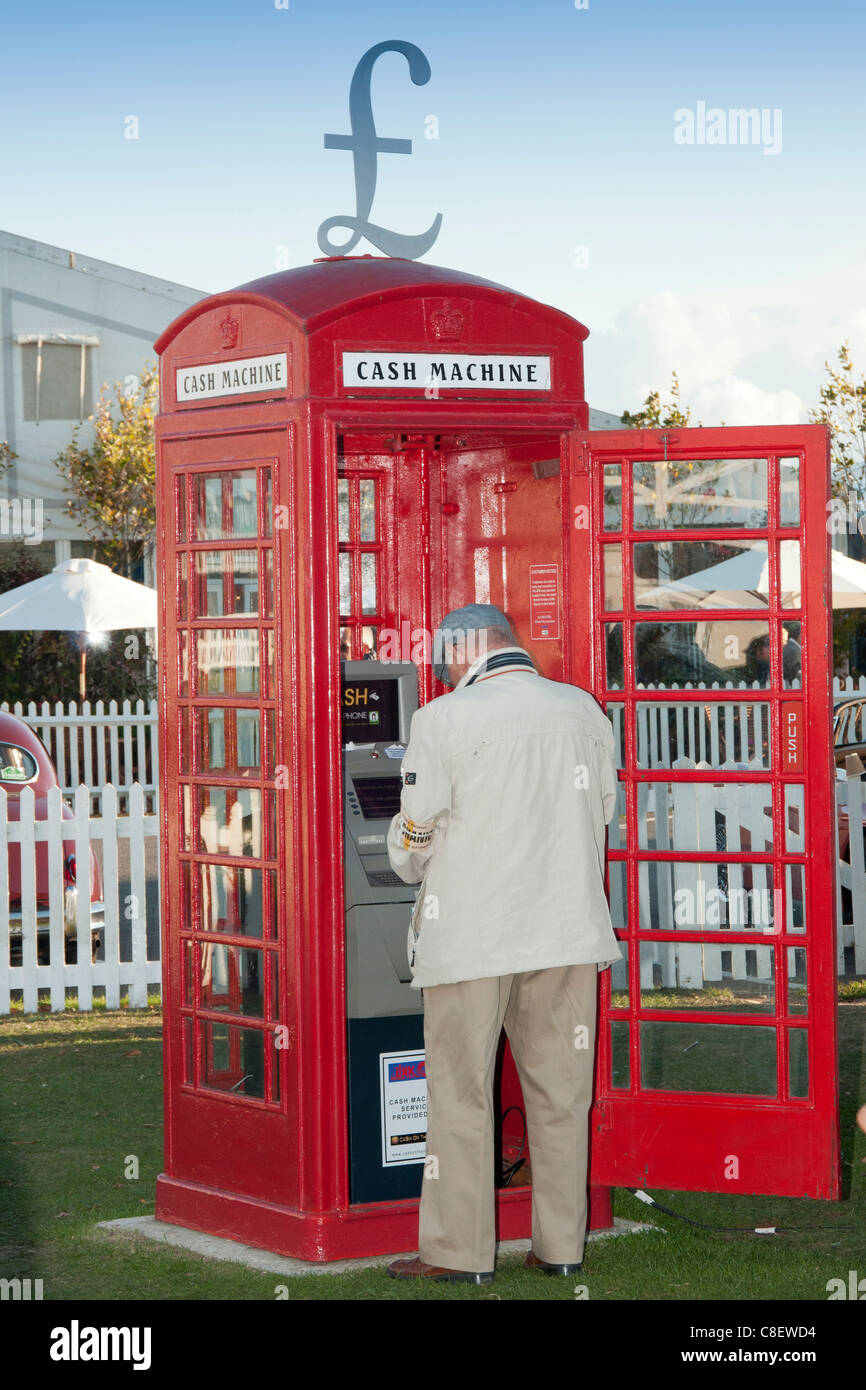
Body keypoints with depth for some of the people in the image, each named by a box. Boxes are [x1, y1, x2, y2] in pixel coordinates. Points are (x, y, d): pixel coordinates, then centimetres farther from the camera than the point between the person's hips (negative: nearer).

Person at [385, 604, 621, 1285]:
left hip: (472, 934, -4)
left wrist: (413, 862, 19)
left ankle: (458, 1250, 6)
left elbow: (415, 840, -4)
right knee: (558, 1089, 10)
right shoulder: (584, 710, 6)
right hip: (568, 928, 4)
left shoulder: (444, 720, -8)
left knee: (460, 1091, 3)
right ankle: (561, 1245, 15)